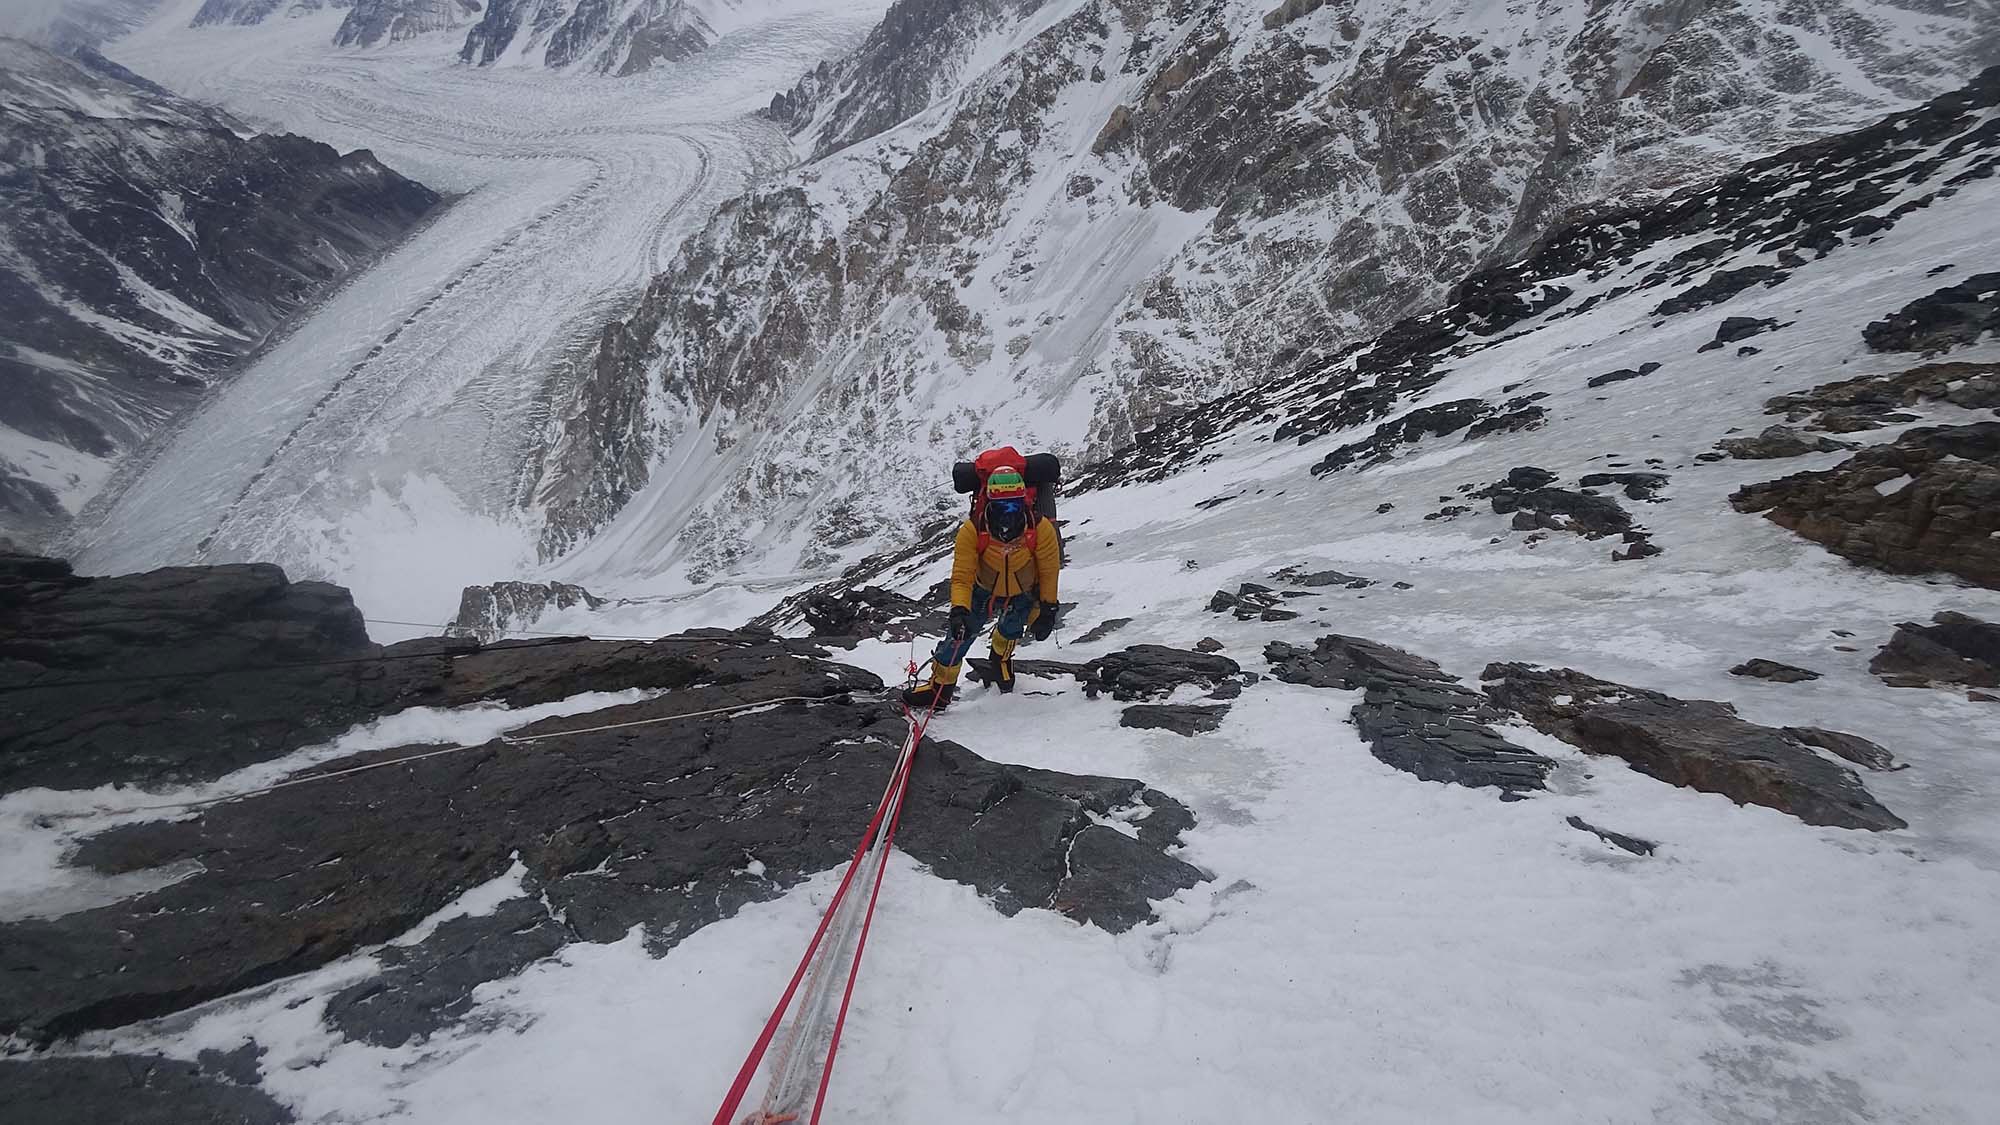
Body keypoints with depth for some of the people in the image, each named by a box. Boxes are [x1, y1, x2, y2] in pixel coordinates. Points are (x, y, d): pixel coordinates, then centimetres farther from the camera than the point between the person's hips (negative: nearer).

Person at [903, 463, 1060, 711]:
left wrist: (1048, 608, -7)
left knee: (1010, 630, -6)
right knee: (959, 632, -5)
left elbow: (1049, 570, -13)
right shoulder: (972, 530, -31)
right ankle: (940, 689, 12)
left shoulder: (1041, 528, -29)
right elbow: (962, 576, -27)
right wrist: (959, 609, -42)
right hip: (984, 590, -1)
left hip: (1024, 594, 1)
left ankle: (1001, 657, 33)